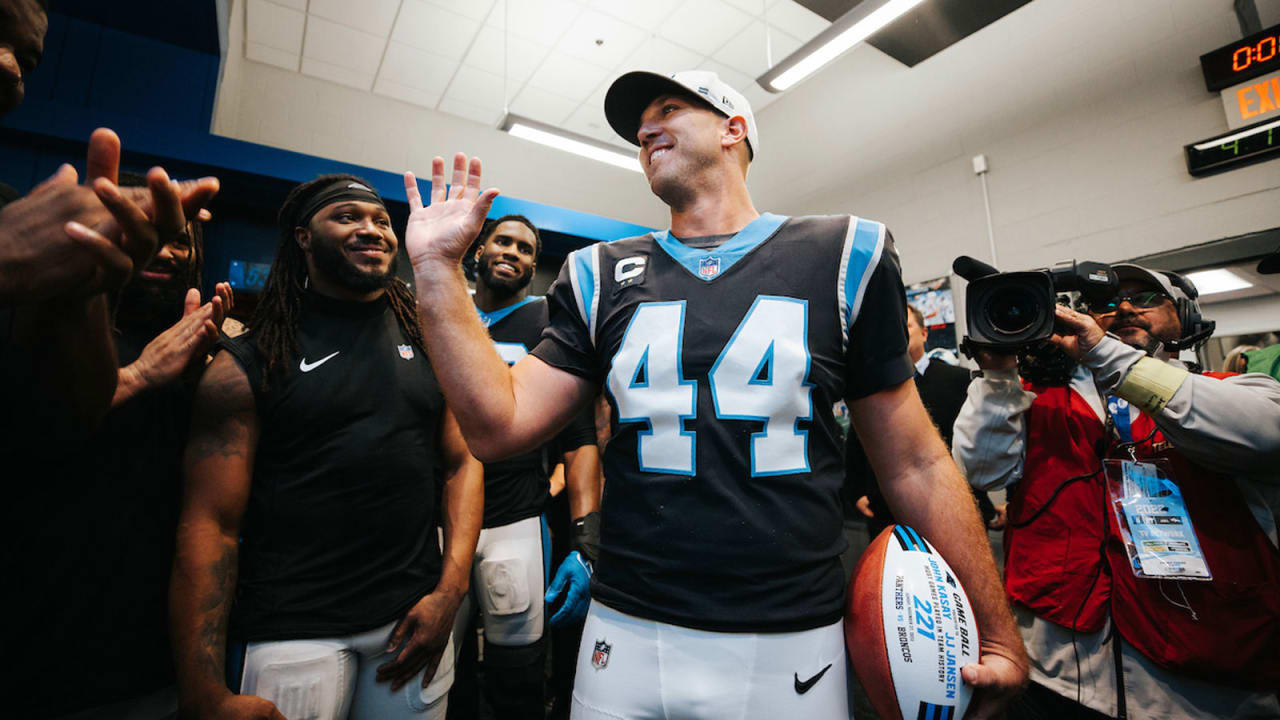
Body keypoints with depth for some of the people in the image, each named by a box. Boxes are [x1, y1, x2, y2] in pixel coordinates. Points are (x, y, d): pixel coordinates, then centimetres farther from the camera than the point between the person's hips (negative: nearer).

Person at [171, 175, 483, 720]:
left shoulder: (427, 344, 3)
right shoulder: (248, 364, -4)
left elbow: (462, 462, 2)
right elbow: (209, 524, -6)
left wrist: (450, 589, -7)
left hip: (414, 616, 3)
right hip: (291, 633, -2)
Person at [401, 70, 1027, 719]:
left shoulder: (841, 258, -3)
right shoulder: (602, 278, 2)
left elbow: (913, 465, 0)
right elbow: (498, 426, -2)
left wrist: (997, 633, 1)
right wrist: (439, 268, -7)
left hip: (791, 648, -1)